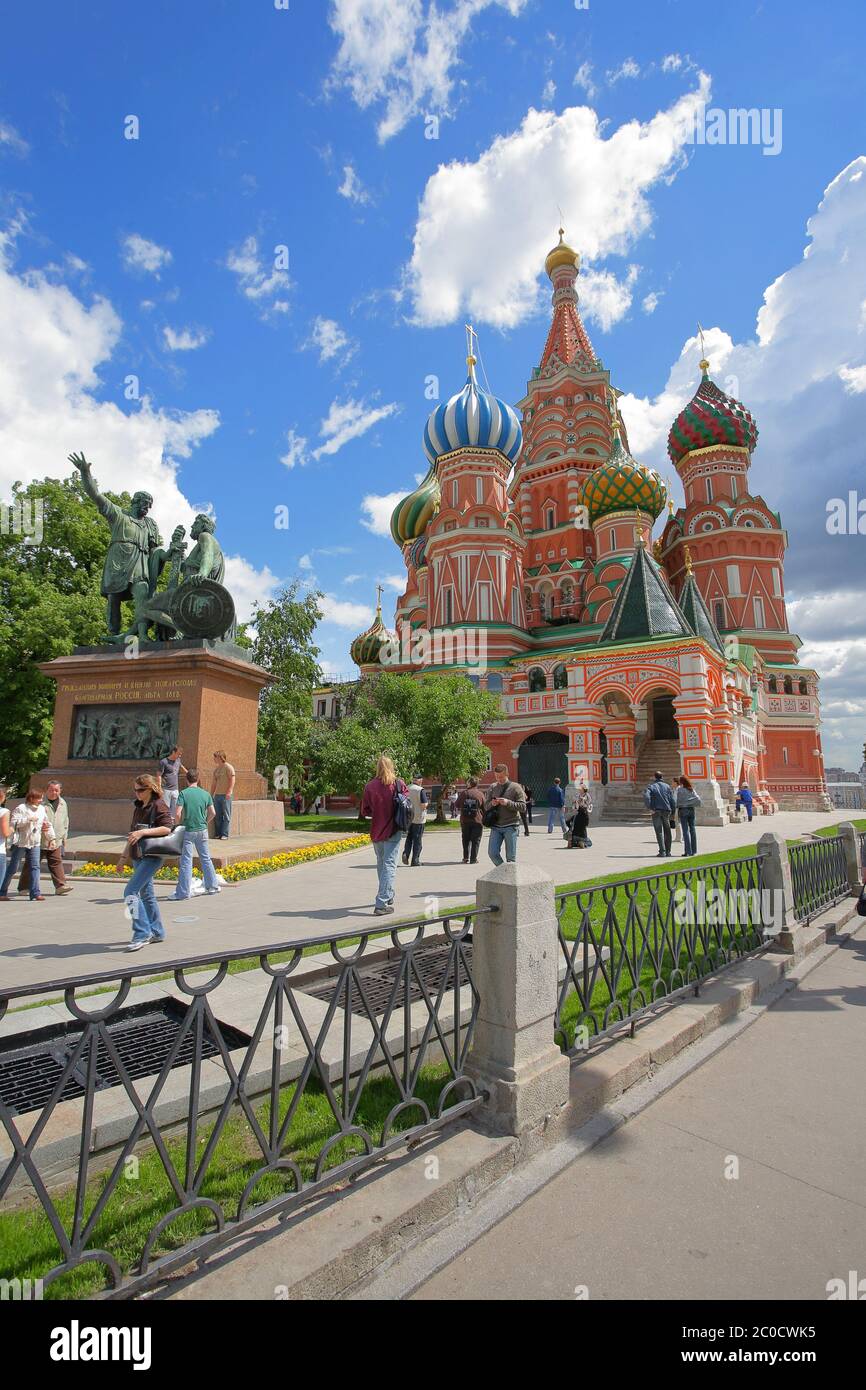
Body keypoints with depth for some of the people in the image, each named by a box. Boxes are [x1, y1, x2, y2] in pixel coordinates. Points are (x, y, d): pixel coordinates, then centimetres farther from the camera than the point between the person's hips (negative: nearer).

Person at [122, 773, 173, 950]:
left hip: (152, 856, -9)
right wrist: (125, 855, 22)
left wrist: (143, 832, -29)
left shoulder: (158, 805, -11)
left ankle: (142, 933, -8)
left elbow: (167, 828, -23)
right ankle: (157, 932, 24)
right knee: (146, 894, 13)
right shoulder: (138, 807, 14)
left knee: (130, 892, -15)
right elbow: (132, 832, 22)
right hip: (138, 856, 9)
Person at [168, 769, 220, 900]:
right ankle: (213, 885, 22)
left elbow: (178, 813, -16)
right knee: (206, 858, 15)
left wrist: (179, 825, 2)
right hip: (202, 830, 4)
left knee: (186, 861, 1)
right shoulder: (205, 794, 2)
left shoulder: (184, 793, -9)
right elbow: (213, 813, 2)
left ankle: (183, 892, 4)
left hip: (188, 830, -4)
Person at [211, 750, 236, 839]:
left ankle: (225, 834, 0)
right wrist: (211, 794, 17)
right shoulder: (216, 769, 17)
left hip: (226, 795, -7)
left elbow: (232, 780, -12)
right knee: (217, 816, 7)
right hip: (217, 795, 7)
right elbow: (214, 783, 20)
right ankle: (218, 834, 14)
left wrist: (229, 792, -19)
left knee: (226, 815, -3)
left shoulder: (228, 767, -6)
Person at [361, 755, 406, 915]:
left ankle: (388, 896, 34)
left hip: (376, 831, 3)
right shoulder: (398, 784, -7)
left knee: (381, 864, 20)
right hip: (393, 831, -2)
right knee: (389, 866, -2)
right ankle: (381, 904, -10)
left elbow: (365, 811, -2)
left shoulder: (370, 786, -5)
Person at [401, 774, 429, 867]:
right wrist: (427, 801, 2)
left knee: (409, 838, 19)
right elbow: (424, 806, -18)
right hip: (418, 818, -5)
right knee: (417, 839, 5)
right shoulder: (421, 790, -15)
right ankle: (415, 860, 9)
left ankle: (405, 853, -2)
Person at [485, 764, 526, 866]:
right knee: (492, 852, 0)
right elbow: (486, 806, 12)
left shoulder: (515, 787, 0)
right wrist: (491, 804, -10)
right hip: (495, 826, 3)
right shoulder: (493, 787, 10)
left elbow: (522, 806, -7)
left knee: (510, 856, 1)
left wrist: (508, 803, -19)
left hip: (510, 826, -3)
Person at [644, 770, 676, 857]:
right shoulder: (666, 786, 11)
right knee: (667, 831, 12)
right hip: (666, 811, 2)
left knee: (659, 832, 0)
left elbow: (646, 797, -16)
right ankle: (668, 851, 13)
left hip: (656, 811, -2)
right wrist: (673, 812, 8)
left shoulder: (651, 786, 3)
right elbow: (672, 799, 5)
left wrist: (649, 808, -13)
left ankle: (662, 851, -6)